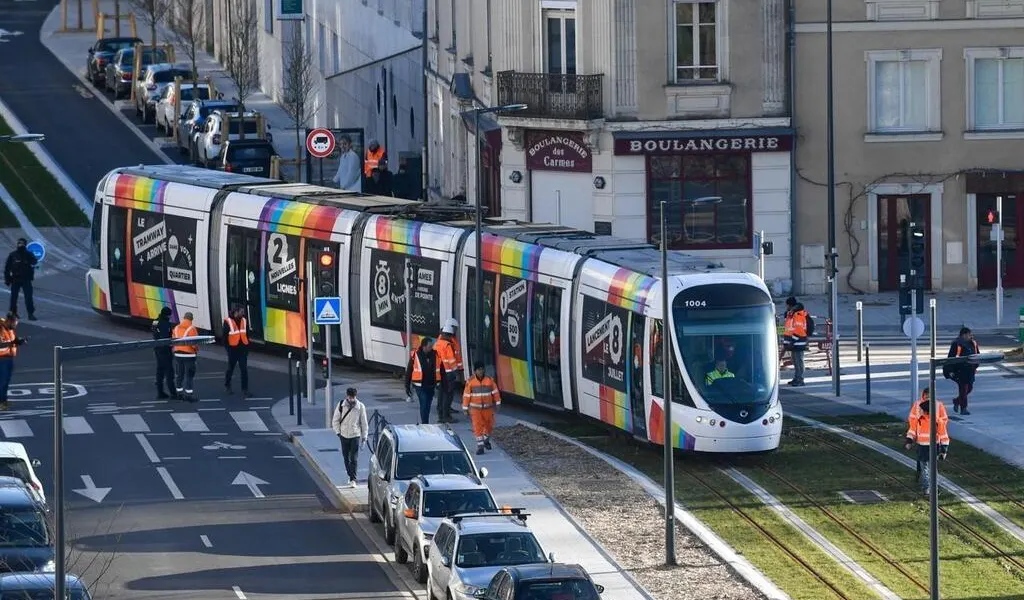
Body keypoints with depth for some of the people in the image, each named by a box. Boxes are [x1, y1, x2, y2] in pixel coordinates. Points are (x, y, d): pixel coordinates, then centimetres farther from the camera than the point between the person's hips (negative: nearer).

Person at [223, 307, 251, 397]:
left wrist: (247, 345, 5)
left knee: (244, 369, -1)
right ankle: (227, 385, 35)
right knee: (230, 368, 14)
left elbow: (247, 334, 12)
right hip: (233, 348, -3)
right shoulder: (228, 322, -9)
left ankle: (245, 390, 2)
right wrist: (227, 347, -10)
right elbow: (225, 336, -8)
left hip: (243, 348, 3)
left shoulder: (243, 321, 6)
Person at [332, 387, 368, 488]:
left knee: (354, 459, -8)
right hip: (344, 435, 2)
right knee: (346, 457, 10)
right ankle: (350, 475, 27)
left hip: (355, 435, -2)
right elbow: (335, 420, 5)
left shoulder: (360, 406, -5)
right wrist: (338, 432, -3)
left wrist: (364, 436, 3)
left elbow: (364, 422, 2)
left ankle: (353, 479, -7)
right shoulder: (341, 405, -3)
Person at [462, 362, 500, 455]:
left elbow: (495, 392, 5)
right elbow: (466, 395, -3)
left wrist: (497, 404, 6)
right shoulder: (470, 382, -8)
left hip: (488, 408, 2)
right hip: (475, 408, -2)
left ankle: (486, 440, 39)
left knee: (489, 425, 13)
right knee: (477, 427, -8)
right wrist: (465, 408, -1)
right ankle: (480, 446, -4)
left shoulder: (489, 380, -5)